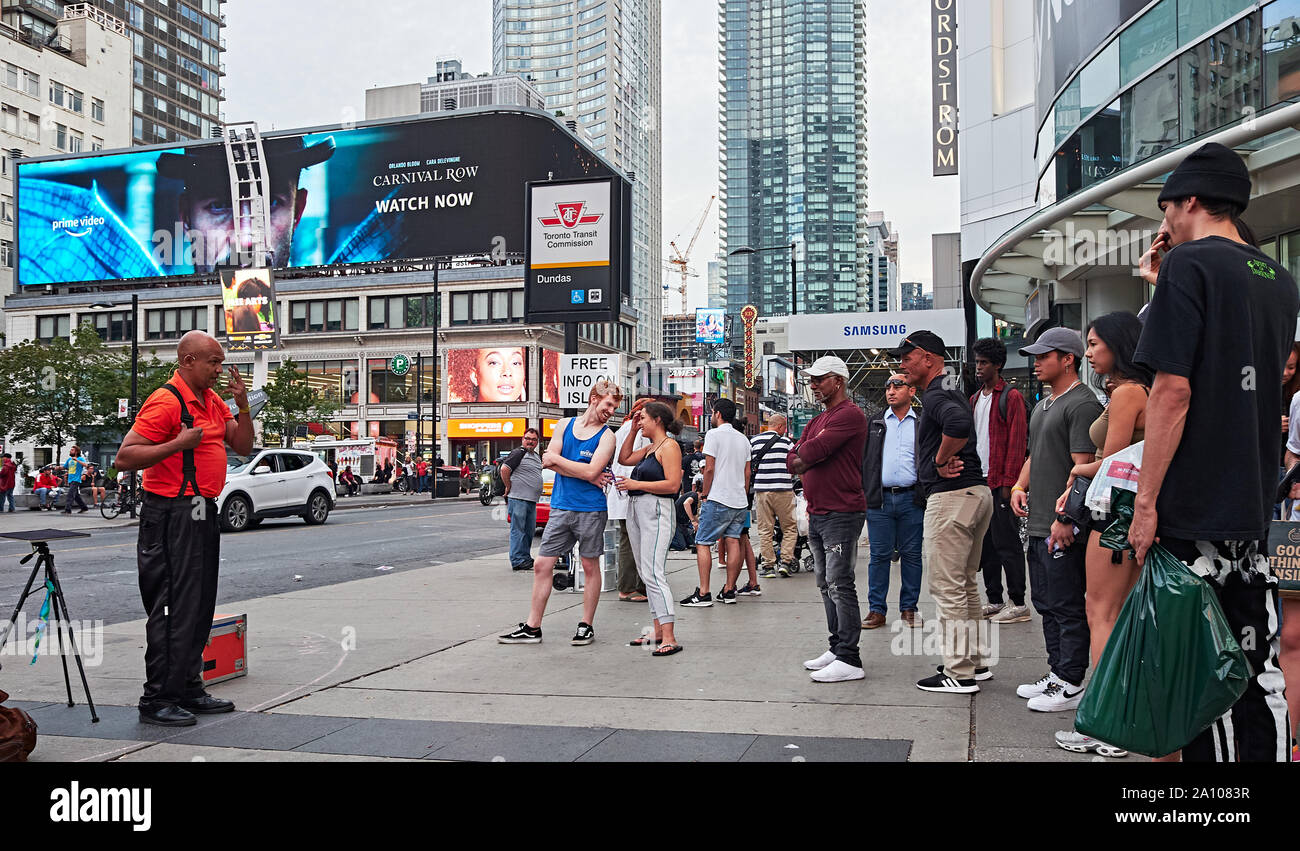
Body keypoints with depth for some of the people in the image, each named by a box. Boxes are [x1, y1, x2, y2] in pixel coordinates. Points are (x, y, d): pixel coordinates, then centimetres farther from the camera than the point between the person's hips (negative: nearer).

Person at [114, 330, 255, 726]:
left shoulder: (211, 400, 13)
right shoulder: (166, 402, -14)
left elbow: (242, 446, 15)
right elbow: (125, 456, -18)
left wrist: (242, 405, 1)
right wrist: (179, 443, -25)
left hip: (202, 513, 9)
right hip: (172, 516, -9)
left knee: (199, 607, 14)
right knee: (174, 609, -6)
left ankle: (188, 689, 24)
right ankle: (157, 700, 3)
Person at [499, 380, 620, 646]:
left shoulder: (607, 436, -2)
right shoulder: (565, 424, 8)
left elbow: (591, 471, -15)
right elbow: (549, 462, -3)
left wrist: (557, 458, -5)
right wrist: (588, 476, -11)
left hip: (590, 510, -3)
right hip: (560, 507, 3)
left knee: (590, 567, 6)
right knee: (541, 565, 3)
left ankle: (586, 626, 18)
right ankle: (532, 628, 11)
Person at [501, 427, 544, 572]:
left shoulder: (537, 456, 19)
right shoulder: (518, 453, -8)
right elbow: (504, 469, -17)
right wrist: (509, 487, -10)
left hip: (532, 500, 9)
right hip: (518, 498, -9)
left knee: (529, 531, 13)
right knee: (518, 530, -6)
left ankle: (526, 557, 21)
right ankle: (517, 561, -5)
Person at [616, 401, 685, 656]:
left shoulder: (669, 446, -8)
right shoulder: (649, 447, 19)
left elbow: (672, 484, -17)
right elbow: (624, 458, 30)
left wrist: (636, 484, -14)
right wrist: (633, 430, 21)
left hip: (656, 511, -10)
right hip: (635, 510, 10)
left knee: (653, 574, -16)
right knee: (646, 574, 10)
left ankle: (669, 638, -18)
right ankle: (658, 631, 16)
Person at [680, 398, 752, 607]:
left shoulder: (713, 434, -7)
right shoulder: (743, 439, 14)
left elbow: (709, 468, -11)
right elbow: (747, 473, 16)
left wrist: (704, 494, -2)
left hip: (718, 500, -7)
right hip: (740, 501, 7)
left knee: (703, 544, -4)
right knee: (733, 542, 6)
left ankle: (703, 593, -9)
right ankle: (729, 590, 8)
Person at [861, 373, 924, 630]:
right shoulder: (874, 424, 12)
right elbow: (862, 459, 10)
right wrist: (862, 495, 1)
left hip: (912, 499, 0)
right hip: (880, 499, 1)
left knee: (911, 555, 5)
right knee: (879, 555, 1)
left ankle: (909, 608, 15)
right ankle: (876, 610, 7)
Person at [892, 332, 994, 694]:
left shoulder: (936, 395, -14)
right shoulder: (952, 391, 20)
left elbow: (958, 422, -35)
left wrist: (941, 460, -21)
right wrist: (946, 460, 5)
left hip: (951, 496, -11)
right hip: (976, 491, 11)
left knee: (947, 587, -5)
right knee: (965, 584, 17)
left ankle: (958, 673, 0)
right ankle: (973, 660, 26)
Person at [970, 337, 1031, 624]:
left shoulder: (1011, 397, -6)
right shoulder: (975, 399, 17)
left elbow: (1017, 442, -12)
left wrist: (1008, 482, -16)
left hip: (1001, 483, -8)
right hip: (978, 481, 8)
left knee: (1007, 543, -4)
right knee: (986, 544, 11)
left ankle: (1018, 604, 3)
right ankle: (994, 600, 20)